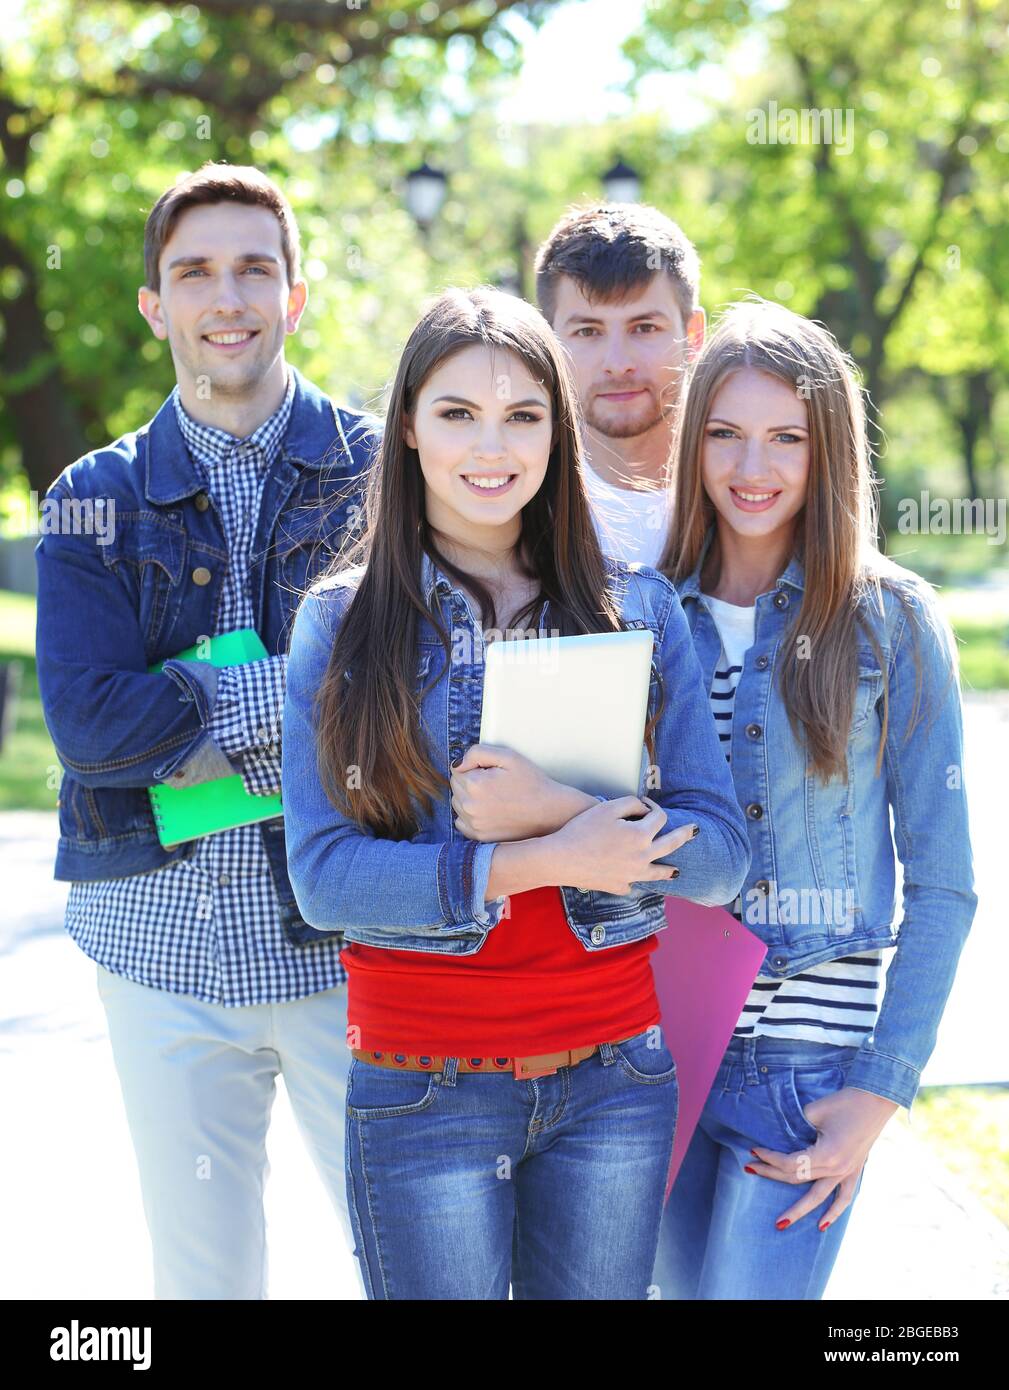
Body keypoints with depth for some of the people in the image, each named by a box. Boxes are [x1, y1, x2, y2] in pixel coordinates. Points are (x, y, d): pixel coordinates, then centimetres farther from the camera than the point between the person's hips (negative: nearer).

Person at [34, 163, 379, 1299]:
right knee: (200, 1268, 13)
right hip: (165, 941, 1)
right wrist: (300, 691, -14)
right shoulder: (96, 503, 6)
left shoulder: (383, 474, 3)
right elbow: (87, 723, -8)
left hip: (349, 940, -1)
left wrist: (191, 717, -17)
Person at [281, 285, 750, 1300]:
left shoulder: (639, 609, 5)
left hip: (614, 1081, 2)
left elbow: (720, 858, -1)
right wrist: (542, 862, -19)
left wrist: (556, 809, -18)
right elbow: (321, 874, -9)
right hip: (423, 1091, -2)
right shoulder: (341, 622, 0)